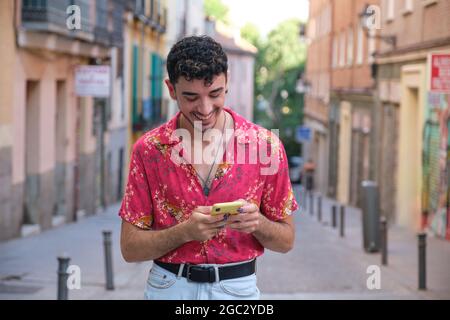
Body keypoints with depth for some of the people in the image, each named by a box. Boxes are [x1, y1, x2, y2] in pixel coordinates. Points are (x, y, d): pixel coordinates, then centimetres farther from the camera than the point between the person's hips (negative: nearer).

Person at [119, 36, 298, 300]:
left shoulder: (265, 145, -5)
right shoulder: (149, 149, -5)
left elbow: (286, 240, 2)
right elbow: (130, 248, -3)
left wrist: (257, 223, -19)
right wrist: (185, 231, -20)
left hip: (238, 288, 0)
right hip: (169, 288, 0)